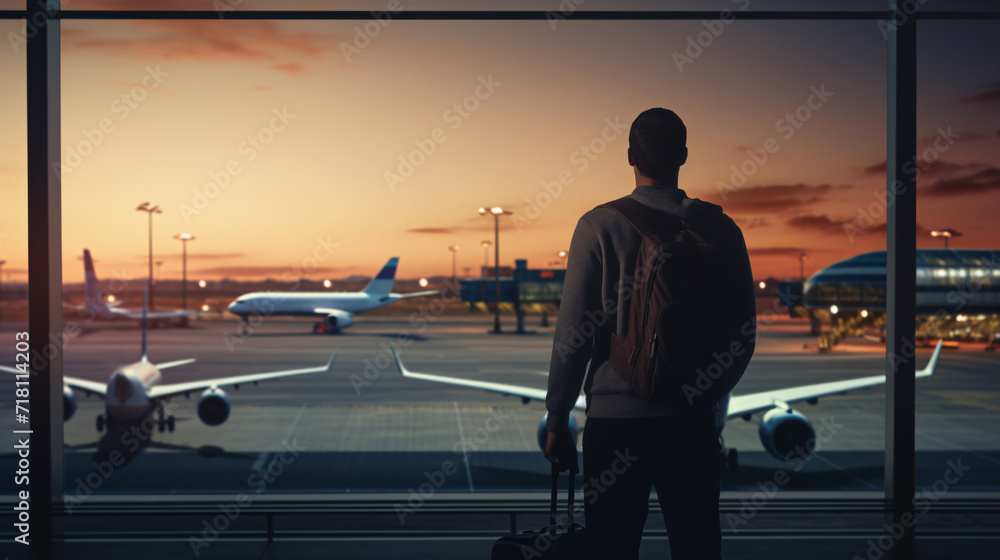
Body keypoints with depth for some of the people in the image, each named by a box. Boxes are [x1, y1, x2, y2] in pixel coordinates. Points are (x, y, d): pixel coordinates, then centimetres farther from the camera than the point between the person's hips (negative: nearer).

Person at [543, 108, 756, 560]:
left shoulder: (600, 226, -6)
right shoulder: (720, 229, 1)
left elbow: (573, 333, -7)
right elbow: (744, 332, 5)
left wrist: (557, 419, 1)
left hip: (615, 416, -2)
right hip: (695, 419, 2)